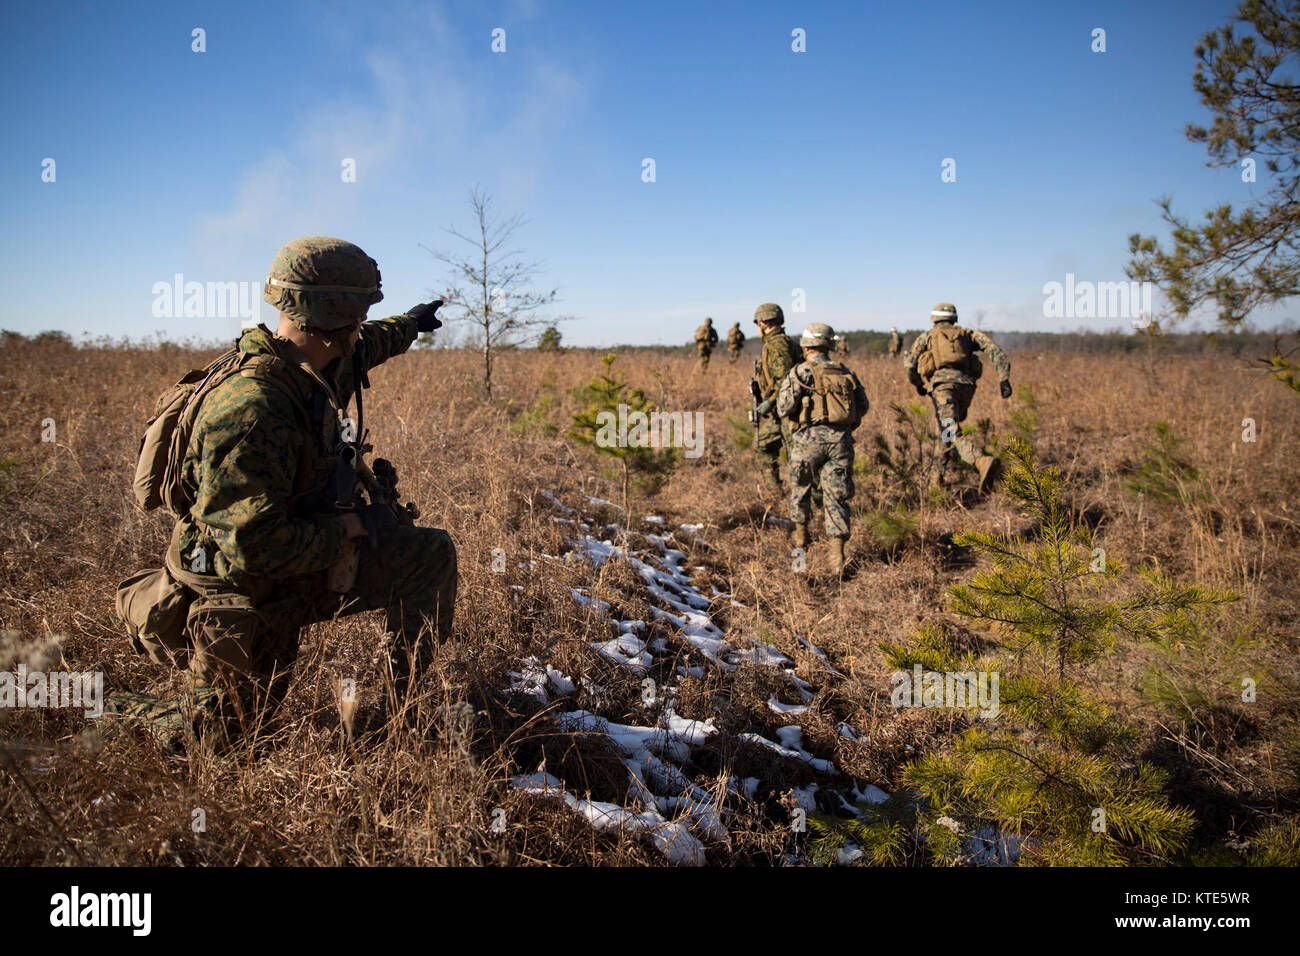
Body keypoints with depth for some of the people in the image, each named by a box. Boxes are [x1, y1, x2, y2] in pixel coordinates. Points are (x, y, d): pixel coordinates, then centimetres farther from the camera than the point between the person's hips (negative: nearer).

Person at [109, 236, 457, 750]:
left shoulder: (320, 366, -6)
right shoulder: (251, 411, -34)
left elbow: (362, 347, 21)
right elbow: (252, 547, -35)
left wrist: (409, 324, 38)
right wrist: (354, 525, -25)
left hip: (306, 562, 8)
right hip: (247, 592, -8)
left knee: (433, 554, 3)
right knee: (227, 727, 8)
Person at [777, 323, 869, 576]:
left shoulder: (800, 372, -2)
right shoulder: (846, 373, 11)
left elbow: (784, 408, -9)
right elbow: (862, 406, 12)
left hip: (810, 437, -2)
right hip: (841, 438, 3)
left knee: (800, 486, 22)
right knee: (836, 496, 2)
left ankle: (801, 535, 36)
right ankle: (837, 557, -4)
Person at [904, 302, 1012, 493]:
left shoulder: (926, 336, 25)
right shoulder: (967, 334, 29)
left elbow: (910, 364, 13)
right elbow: (992, 347, 11)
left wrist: (918, 385, 32)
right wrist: (1004, 378, 4)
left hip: (942, 382, -4)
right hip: (966, 385, 4)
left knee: (953, 435, -19)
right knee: (947, 427, 27)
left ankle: (985, 462, -45)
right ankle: (936, 474, 29)